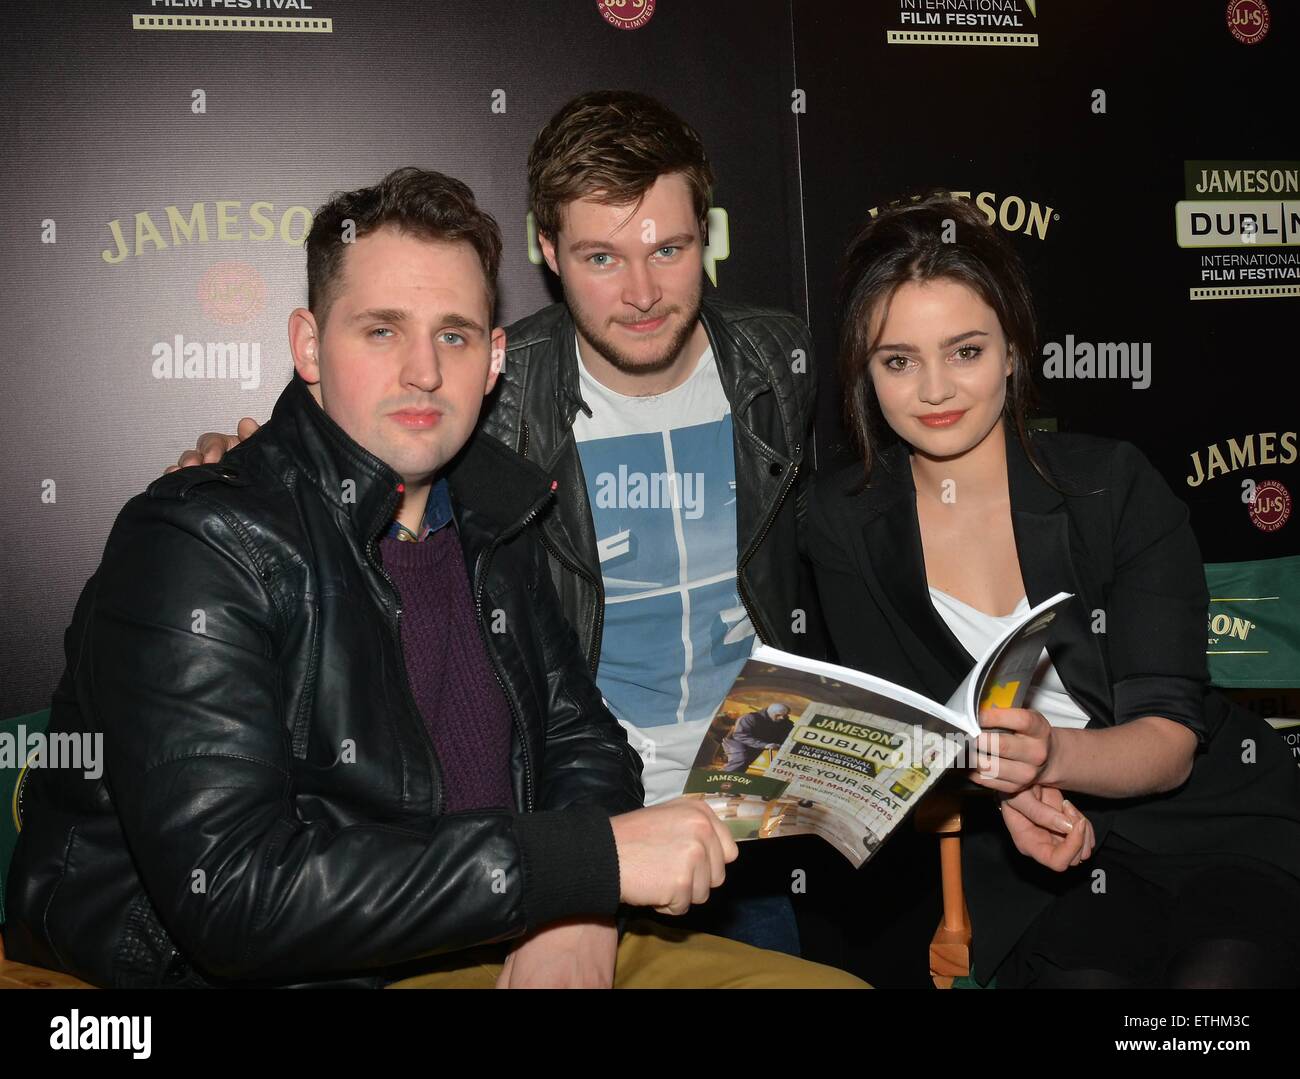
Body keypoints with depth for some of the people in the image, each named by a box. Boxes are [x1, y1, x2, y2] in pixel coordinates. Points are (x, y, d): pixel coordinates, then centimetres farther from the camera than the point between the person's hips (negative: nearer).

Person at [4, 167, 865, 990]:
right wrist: (591, 858, -23)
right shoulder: (196, 547, -15)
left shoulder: (492, 524, 8)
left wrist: (580, 913, -8)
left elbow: (581, 735, 14)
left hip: (499, 951, 7)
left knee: (835, 978, -3)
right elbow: (232, 891, -23)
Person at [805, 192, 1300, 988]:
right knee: (1085, 976, -30)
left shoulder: (1115, 485, -9)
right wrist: (1008, 788, -22)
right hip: (1042, 856, 0)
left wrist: (1053, 752, -34)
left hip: (1218, 821, 0)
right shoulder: (847, 525, -3)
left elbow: (1172, 741, -12)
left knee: (1216, 975, -29)